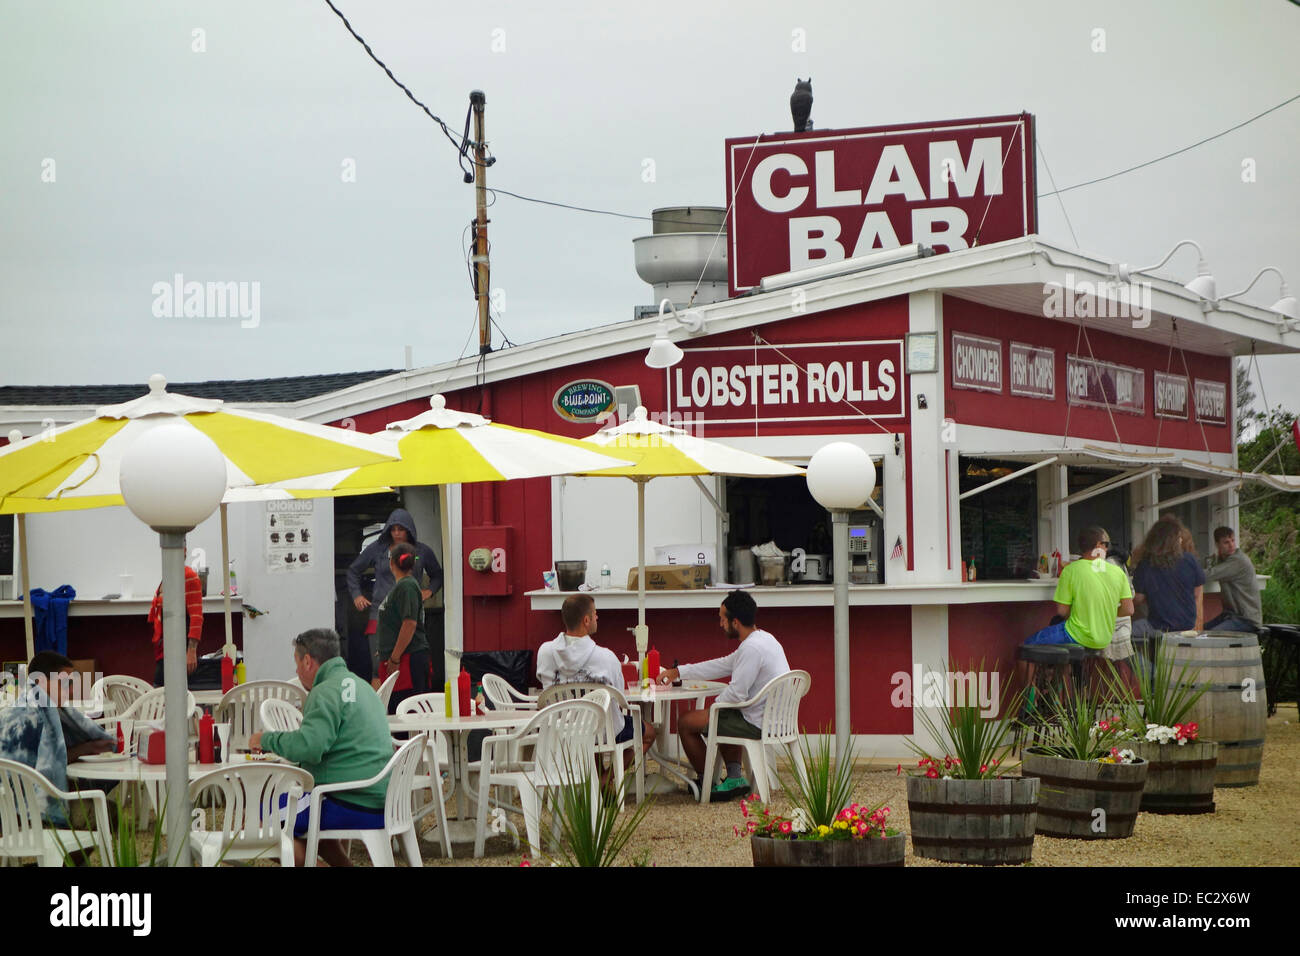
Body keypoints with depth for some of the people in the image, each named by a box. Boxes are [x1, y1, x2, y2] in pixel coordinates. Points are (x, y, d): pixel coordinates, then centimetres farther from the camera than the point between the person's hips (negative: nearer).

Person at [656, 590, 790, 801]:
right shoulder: (765, 639, 12)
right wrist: (677, 672, 23)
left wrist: (714, 707, -1)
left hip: (758, 725, -10)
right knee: (721, 717, 37)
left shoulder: (751, 648, -21)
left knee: (686, 722, 1)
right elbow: (722, 665, 20)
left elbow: (737, 693, -22)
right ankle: (734, 778, 21)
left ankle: (708, 784, 12)